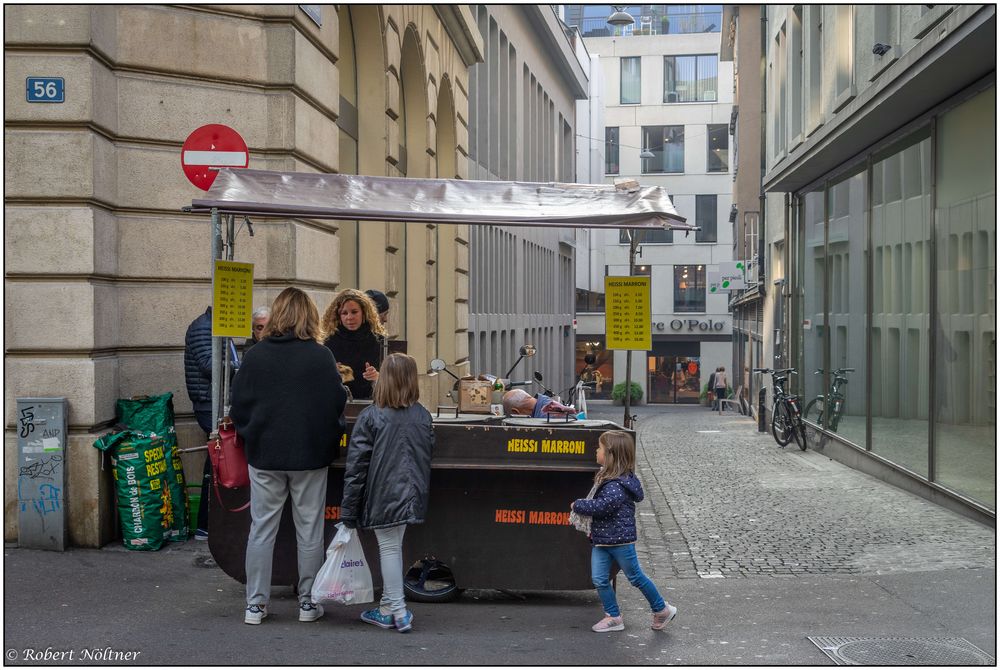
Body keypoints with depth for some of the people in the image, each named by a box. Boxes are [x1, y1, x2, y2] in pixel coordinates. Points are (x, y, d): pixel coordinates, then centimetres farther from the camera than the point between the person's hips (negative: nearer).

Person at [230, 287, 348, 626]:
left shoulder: (254, 355, -4)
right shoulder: (321, 356, -9)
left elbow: (238, 405, 1)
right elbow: (337, 403, -4)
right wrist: (330, 438, 14)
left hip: (264, 455, 1)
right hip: (310, 455, -1)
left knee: (261, 529, 9)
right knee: (309, 531, 9)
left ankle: (255, 604, 11)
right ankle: (308, 602, 15)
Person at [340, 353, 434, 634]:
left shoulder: (371, 416, -11)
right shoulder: (423, 416, 2)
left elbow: (357, 464, -10)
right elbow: (427, 455, 9)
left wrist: (348, 508, -5)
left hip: (383, 496, -5)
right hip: (411, 495, 5)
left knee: (389, 548, 3)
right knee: (394, 547, 16)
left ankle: (398, 612, 4)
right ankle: (388, 607, 24)